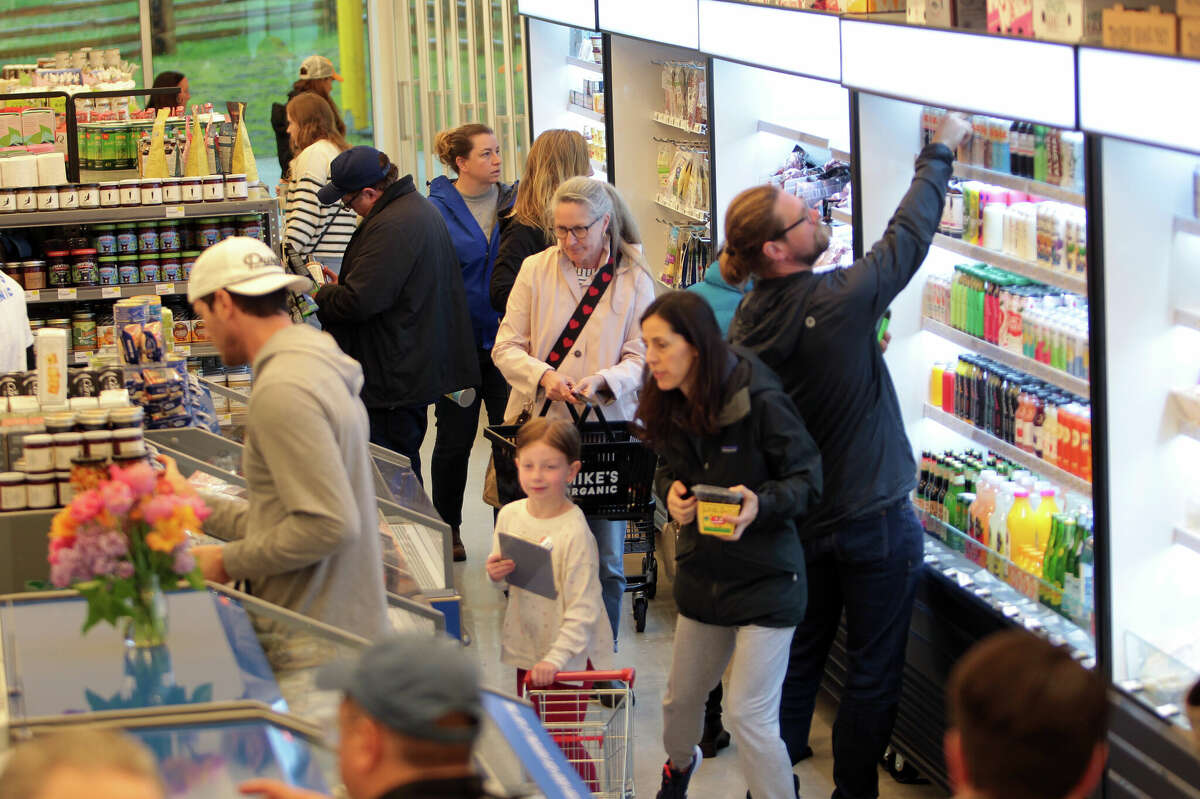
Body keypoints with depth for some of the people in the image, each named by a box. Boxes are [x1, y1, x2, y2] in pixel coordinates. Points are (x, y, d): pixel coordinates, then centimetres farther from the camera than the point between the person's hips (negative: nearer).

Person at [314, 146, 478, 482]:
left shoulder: (391, 228, -23)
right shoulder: (421, 208, 12)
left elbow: (358, 302, -25)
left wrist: (321, 295, -6)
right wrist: (340, 284, 15)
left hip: (394, 377, -11)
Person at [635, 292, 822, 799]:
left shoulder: (759, 401, -23)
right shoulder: (670, 406, -3)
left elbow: (806, 478, -16)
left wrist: (761, 505, -34)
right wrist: (671, 493, -11)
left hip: (765, 580, -6)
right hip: (702, 571, 7)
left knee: (749, 716, -11)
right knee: (682, 696, 22)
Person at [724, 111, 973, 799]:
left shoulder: (750, 320, -4)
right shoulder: (837, 303, -24)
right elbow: (907, 238, -13)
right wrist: (940, 152, -2)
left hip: (800, 519, 7)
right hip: (874, 522, -7)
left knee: (800, 654, 19)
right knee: (873, 675, 6)